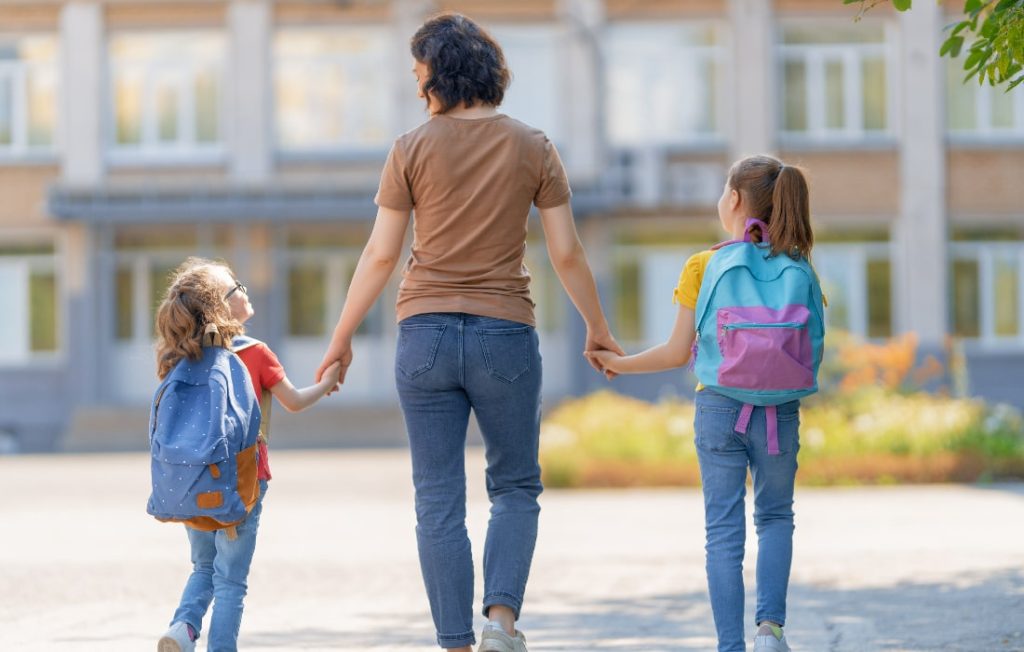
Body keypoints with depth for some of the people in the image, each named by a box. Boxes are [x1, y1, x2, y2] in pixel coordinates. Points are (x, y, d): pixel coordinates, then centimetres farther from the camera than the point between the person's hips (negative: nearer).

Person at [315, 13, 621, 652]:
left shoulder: (413, 149, -2)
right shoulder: (532, 147, 1)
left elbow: (381, 255, -1)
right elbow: (567, 253, 3)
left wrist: (342, 338, 9)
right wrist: (597, 327, 17)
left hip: (426, 334, 0)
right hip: (505, 333, 0)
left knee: (439, 501, 5)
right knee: (516, 486, 14)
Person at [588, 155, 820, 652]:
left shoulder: (703, 266, -4)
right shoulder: (797, 268, 1)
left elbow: (679, 352, -4)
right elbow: (812, 353, 2)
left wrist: (620, 364, 11)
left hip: (719, 407, -2)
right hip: (779, 412, 2)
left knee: (724, 531, 5)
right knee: (775, 517, 19)